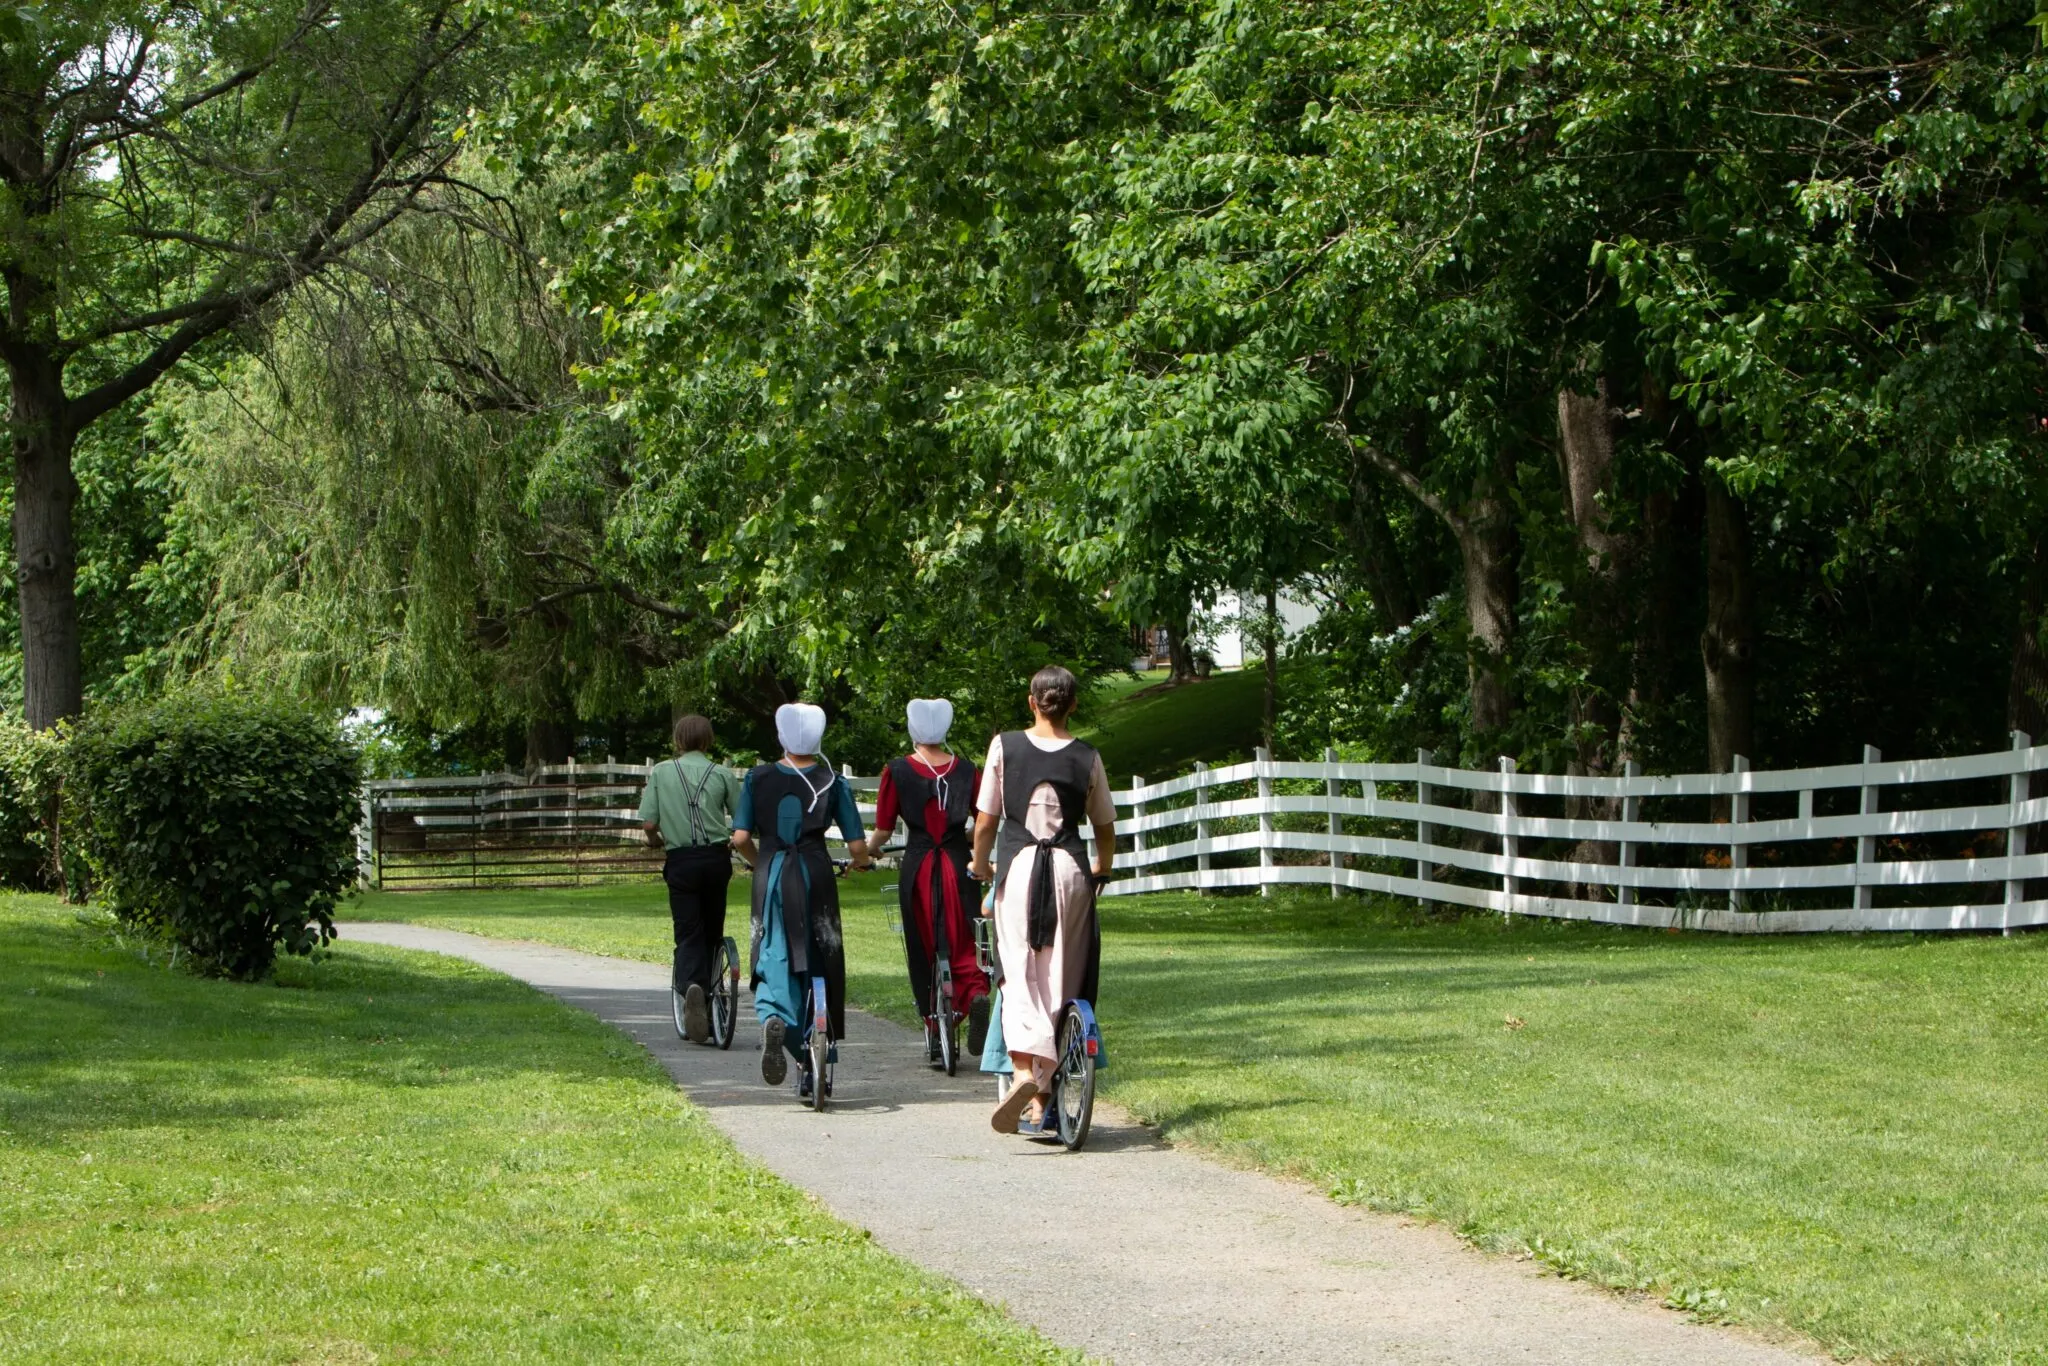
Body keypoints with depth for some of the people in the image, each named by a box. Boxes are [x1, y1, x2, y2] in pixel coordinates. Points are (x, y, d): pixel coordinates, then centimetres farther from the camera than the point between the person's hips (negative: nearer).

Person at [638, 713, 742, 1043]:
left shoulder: (661, 772, 2)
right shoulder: (722, 774, 3)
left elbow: (648, 823, -3)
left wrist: (656, 840, 19)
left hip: (680, 859, -1)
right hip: (716, 858, 1)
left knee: (688, 933, -1)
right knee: (712, 932, 15)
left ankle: (691, 985, -29)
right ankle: (710, 1001, 20)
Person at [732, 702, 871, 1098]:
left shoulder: (758, 779, 3)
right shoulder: (832, 782, 1)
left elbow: (740, 838, -2)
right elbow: (857, 846, -1)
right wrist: (861, 862, 22)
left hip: (771, 877, 0)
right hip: (815, 876, 0)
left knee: (774, 958, 5)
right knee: (821, 963, 10)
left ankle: (773, 1017, -31)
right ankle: (812, 1071, 13)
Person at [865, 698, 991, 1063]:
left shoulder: (898, 771, -2)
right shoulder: (965, 770, 3)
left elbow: (883, 829, -1)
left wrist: (869, 849, 20)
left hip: (918, 865, -1)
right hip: (959, 864, 1)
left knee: (922, 948, 10)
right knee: (961, 944, 9)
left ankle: (933, 1027, 10)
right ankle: (976, 992, -21)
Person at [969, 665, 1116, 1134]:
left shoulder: (1005, 746, 1)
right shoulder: (1086, 757, 4)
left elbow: (985, 821, 3)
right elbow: (1104, 827, 15)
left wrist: (980, 865, 22)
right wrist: (1102, 868, 36)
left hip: (1018, 867, -1)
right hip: (1069, 869, 1)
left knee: (1020, 974, -6)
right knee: (1063, 981, 8)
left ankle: (1024, 1070, -30)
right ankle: (1046, 1090, 9)